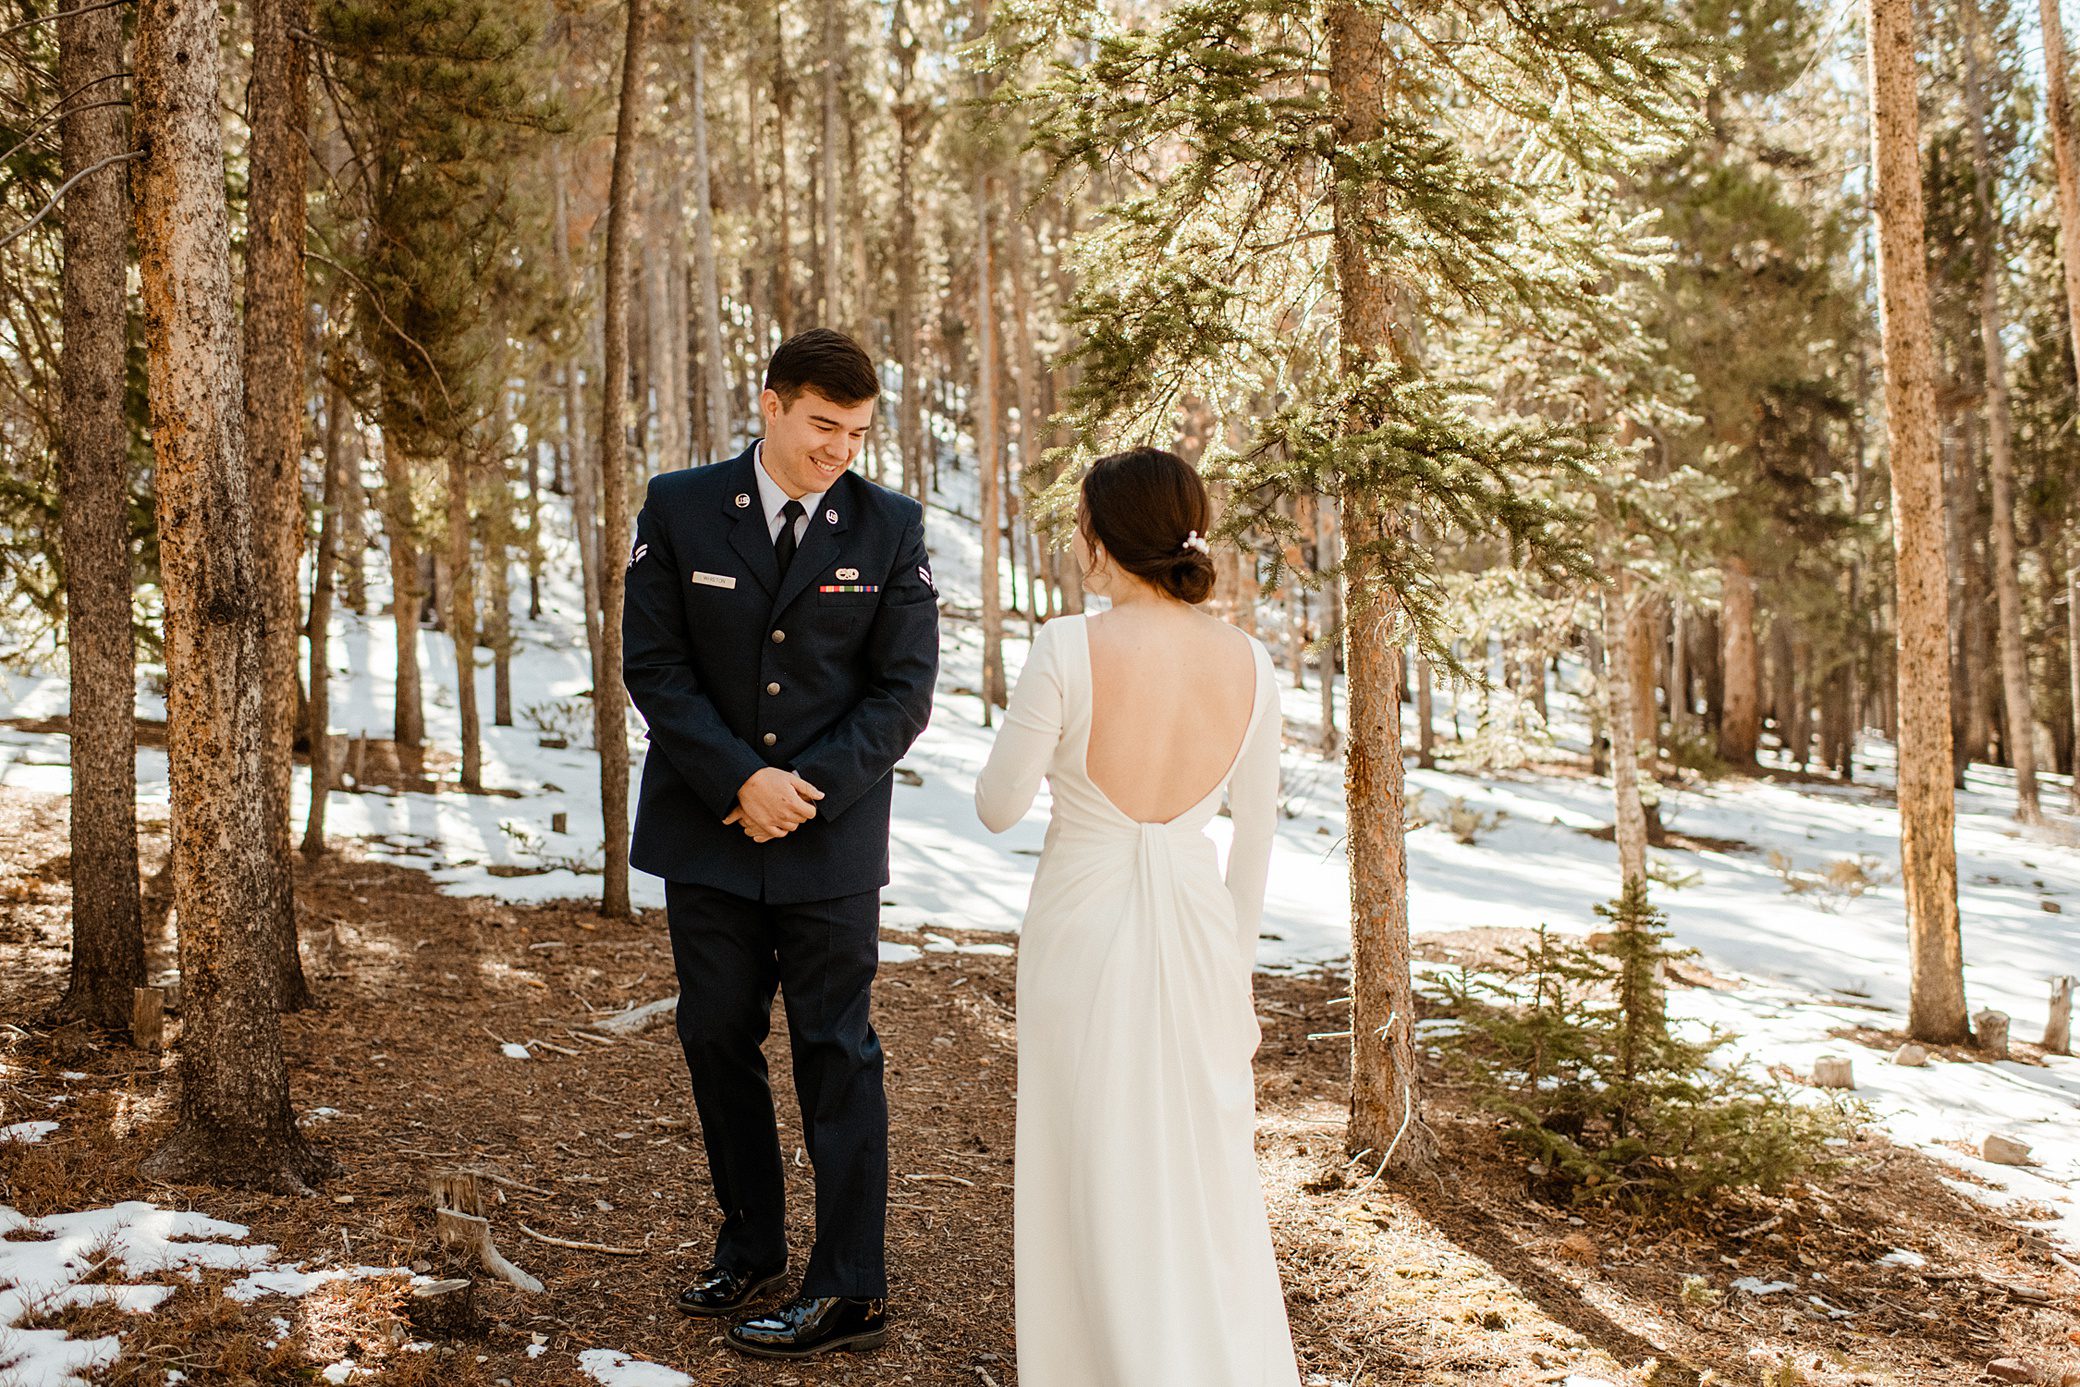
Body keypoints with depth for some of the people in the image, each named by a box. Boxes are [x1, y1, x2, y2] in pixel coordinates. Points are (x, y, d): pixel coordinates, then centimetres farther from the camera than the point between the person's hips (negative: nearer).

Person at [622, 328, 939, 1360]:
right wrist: (741, 781, -14)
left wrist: (808, 790, -13)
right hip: (707, 828, 2)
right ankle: (750, 1245, 29)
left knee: (835, 1053, 1)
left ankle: (848, 1292, 9)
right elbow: (651, 664, -4)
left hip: (832, 839, -2)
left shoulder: (890, 527, -2)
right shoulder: (679, 510, -1)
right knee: (716, 1039, 10)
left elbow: (904, 688, -4)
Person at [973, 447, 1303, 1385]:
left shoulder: (1069, 649, -18)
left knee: (1096, 1178, 13)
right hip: (1196, 931, 4)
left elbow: (998, 806, -11)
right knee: (1204, 1177, 19)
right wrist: (1237, 961, 16)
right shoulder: (1248, 663, -5)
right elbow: (1256, 838, 3)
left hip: (1082, 933, -3)